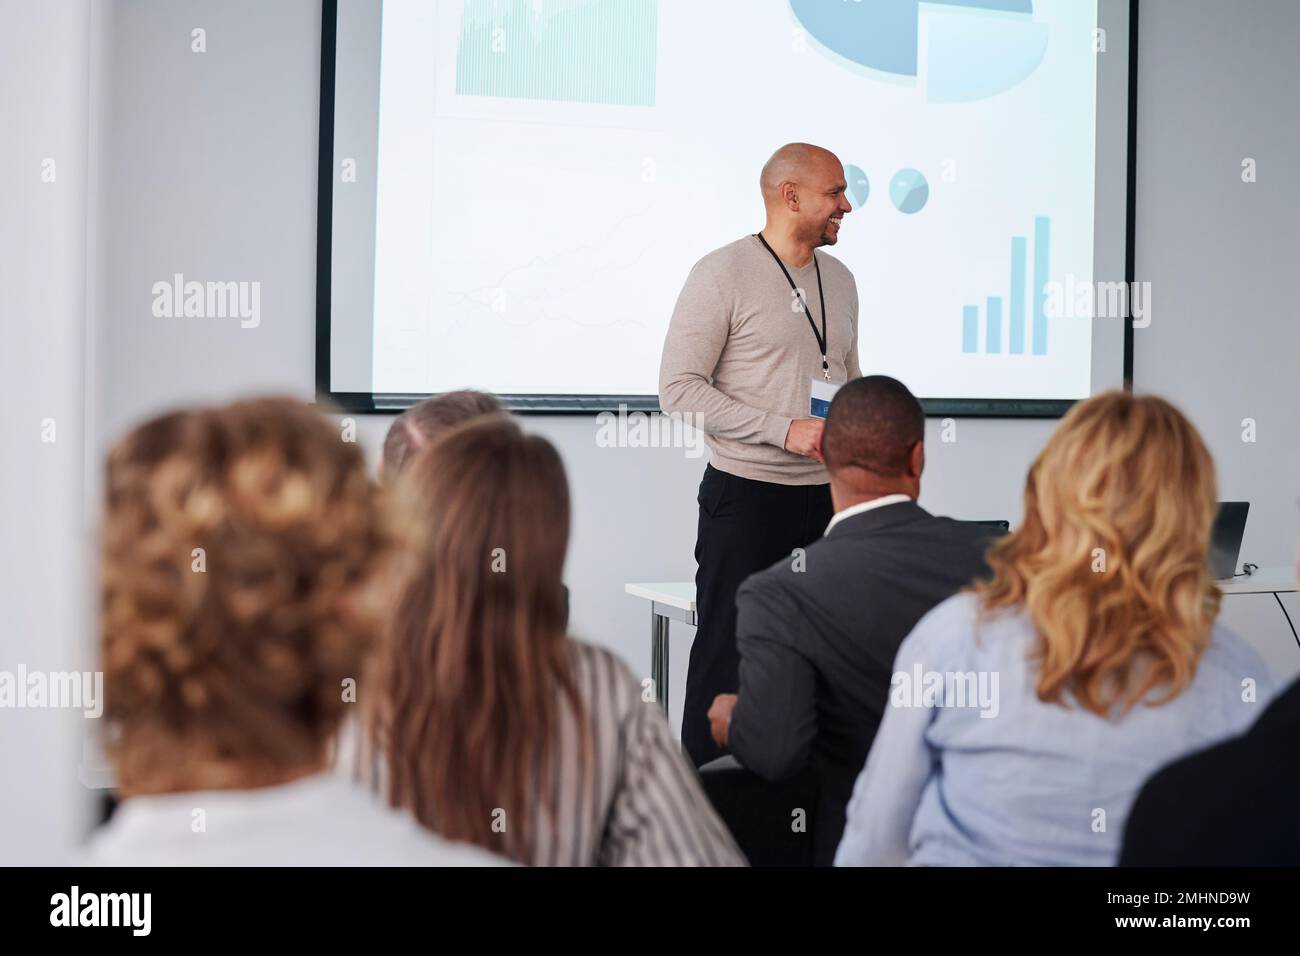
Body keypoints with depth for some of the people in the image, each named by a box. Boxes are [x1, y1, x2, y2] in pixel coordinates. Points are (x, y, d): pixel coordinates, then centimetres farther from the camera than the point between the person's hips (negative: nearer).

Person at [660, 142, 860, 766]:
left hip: (828, 498, 6)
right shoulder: (722, 275, -8)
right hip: (746, 496, -6)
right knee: (728, 654, -2)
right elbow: (679, 388, -13)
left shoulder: (839, 280, 14)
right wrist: (785, 430, -18)